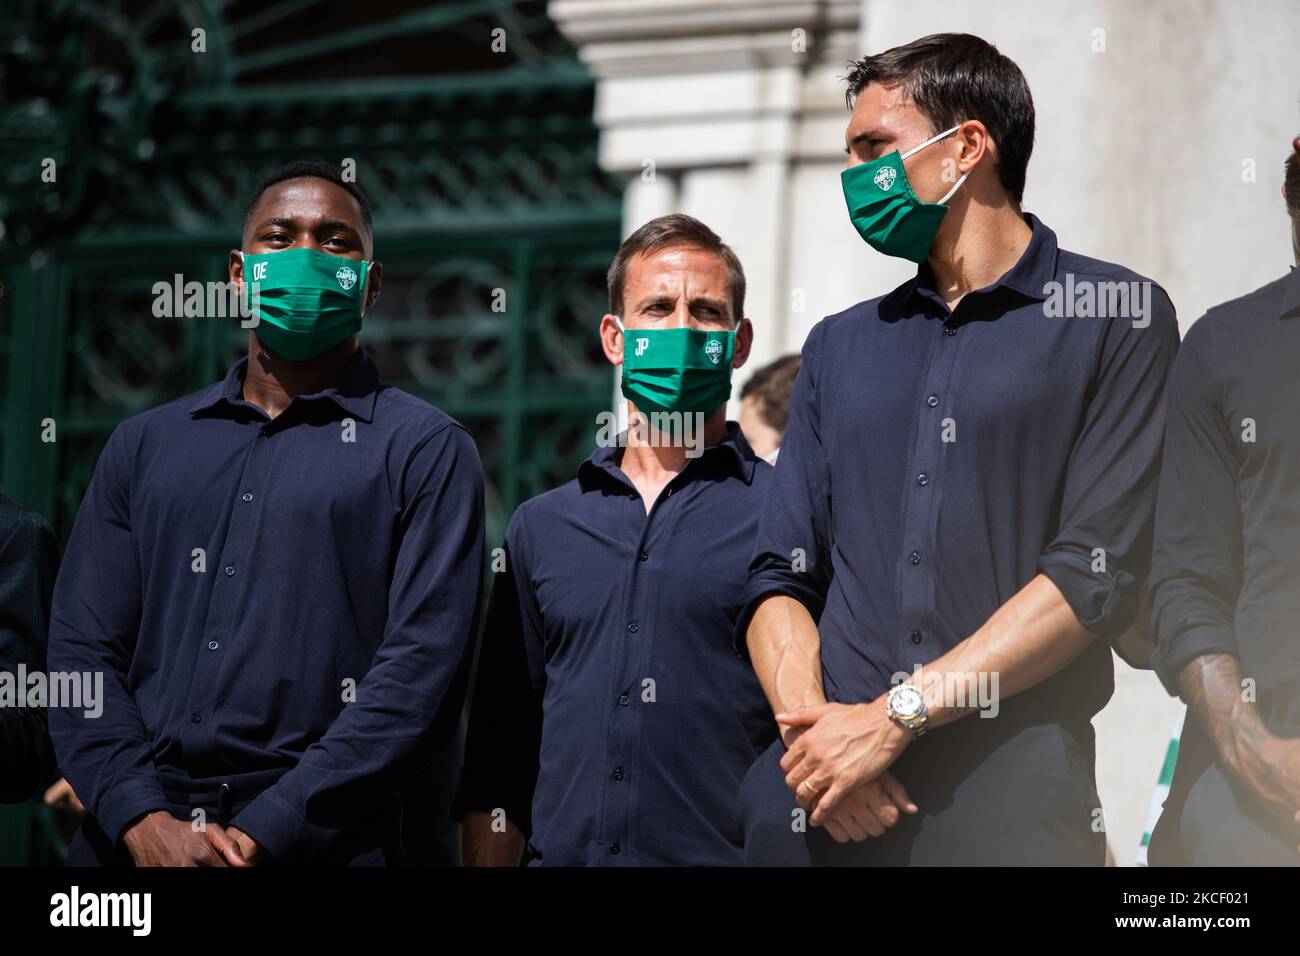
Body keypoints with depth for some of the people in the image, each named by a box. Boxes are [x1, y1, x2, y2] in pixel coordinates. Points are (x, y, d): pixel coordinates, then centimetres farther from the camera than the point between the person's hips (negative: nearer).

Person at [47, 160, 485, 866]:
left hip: (320, 840, -3)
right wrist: (144, 821, -10)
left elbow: (422, 669, -8)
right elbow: (82, 648, 7)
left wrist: (263, 832, -15)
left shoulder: (426, 451, 3)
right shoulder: (143, 446, 14)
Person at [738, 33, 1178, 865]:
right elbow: (782, 572, 12)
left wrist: (892, 716, -13)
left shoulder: (1118, 319, 1)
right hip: (830, 797, 4)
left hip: (1010, 794, -4)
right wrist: (810, 719, -9)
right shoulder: (838, 348, 17)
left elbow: (1101, 573, -9)